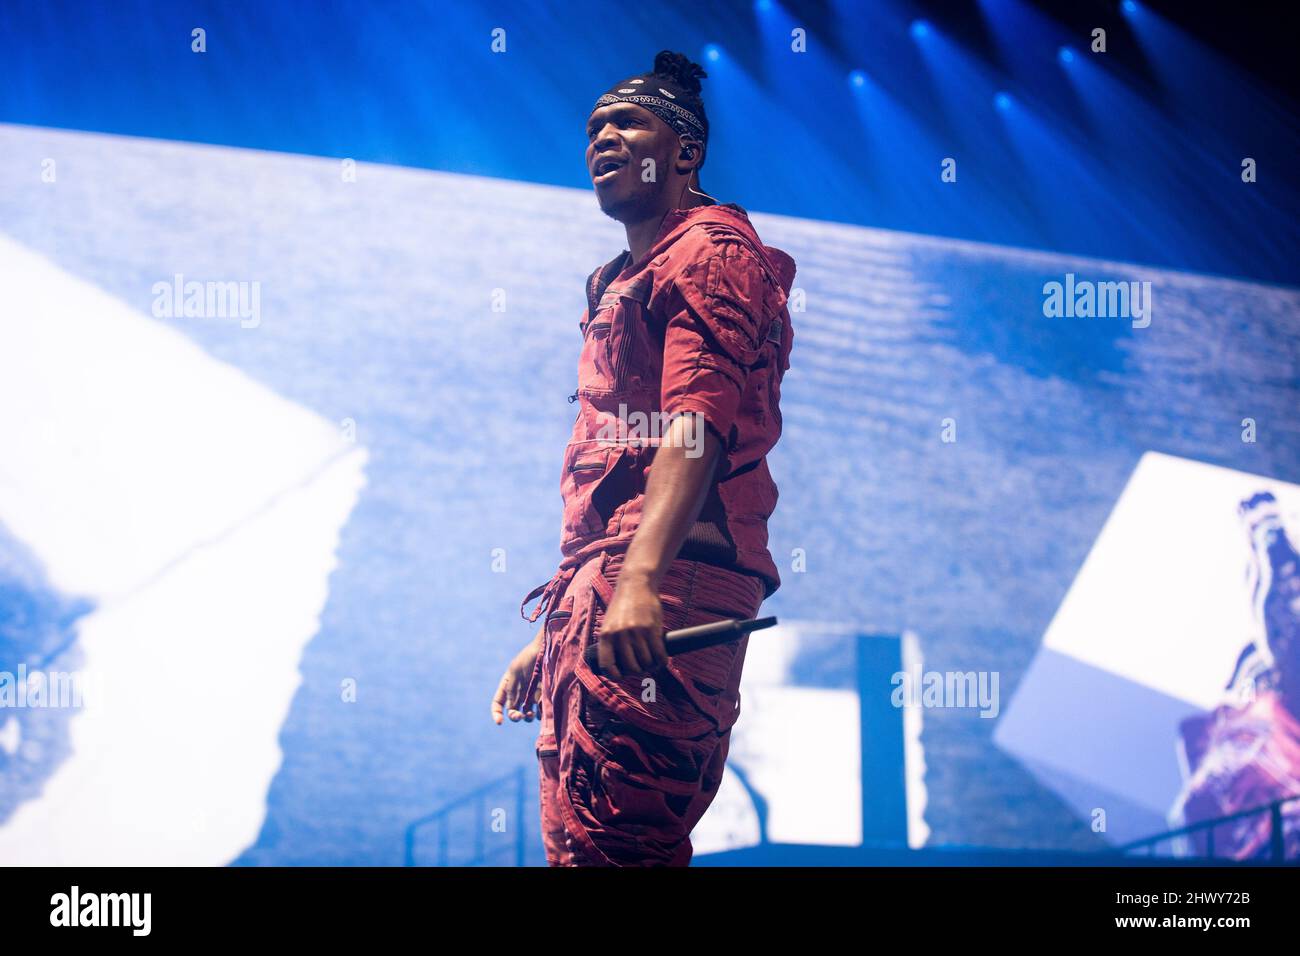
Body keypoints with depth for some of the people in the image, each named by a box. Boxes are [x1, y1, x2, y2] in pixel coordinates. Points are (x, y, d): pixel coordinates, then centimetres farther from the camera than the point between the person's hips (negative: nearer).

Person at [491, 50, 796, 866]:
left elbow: (698, 426, -17)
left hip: (671, 584, -10)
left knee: (610, 845, -18)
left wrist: (642, 577, -31)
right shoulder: (622, 282, 31)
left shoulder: (710, 250, 0)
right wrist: (552, 629, 27)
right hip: (595, 598, 10)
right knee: (572, 838, 6)